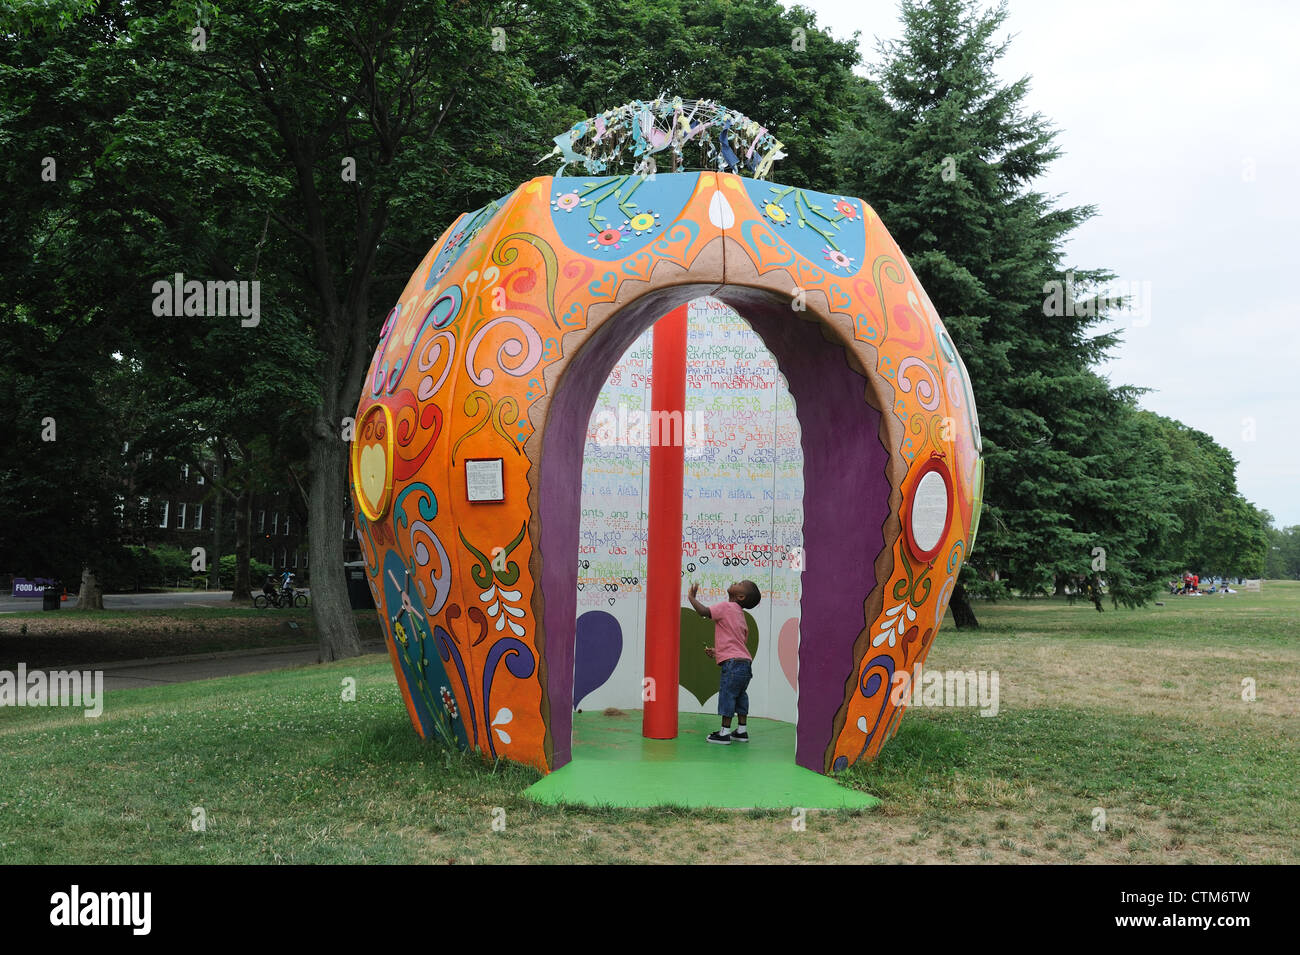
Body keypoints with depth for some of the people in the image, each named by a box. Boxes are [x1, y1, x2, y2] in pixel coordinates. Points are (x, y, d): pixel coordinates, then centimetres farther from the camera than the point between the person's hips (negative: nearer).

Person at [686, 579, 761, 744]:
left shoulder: (726, 606, -6)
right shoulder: (740, 614, 20)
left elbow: (703, 611, -18)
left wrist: (691, 597, -2)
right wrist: (717, 651, 29)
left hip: (733, 662, -9)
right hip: (746, 662, 9)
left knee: (727, 695, -4)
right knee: (740, 696, 17)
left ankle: (724, 733, -1)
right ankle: (742, 730, 23)